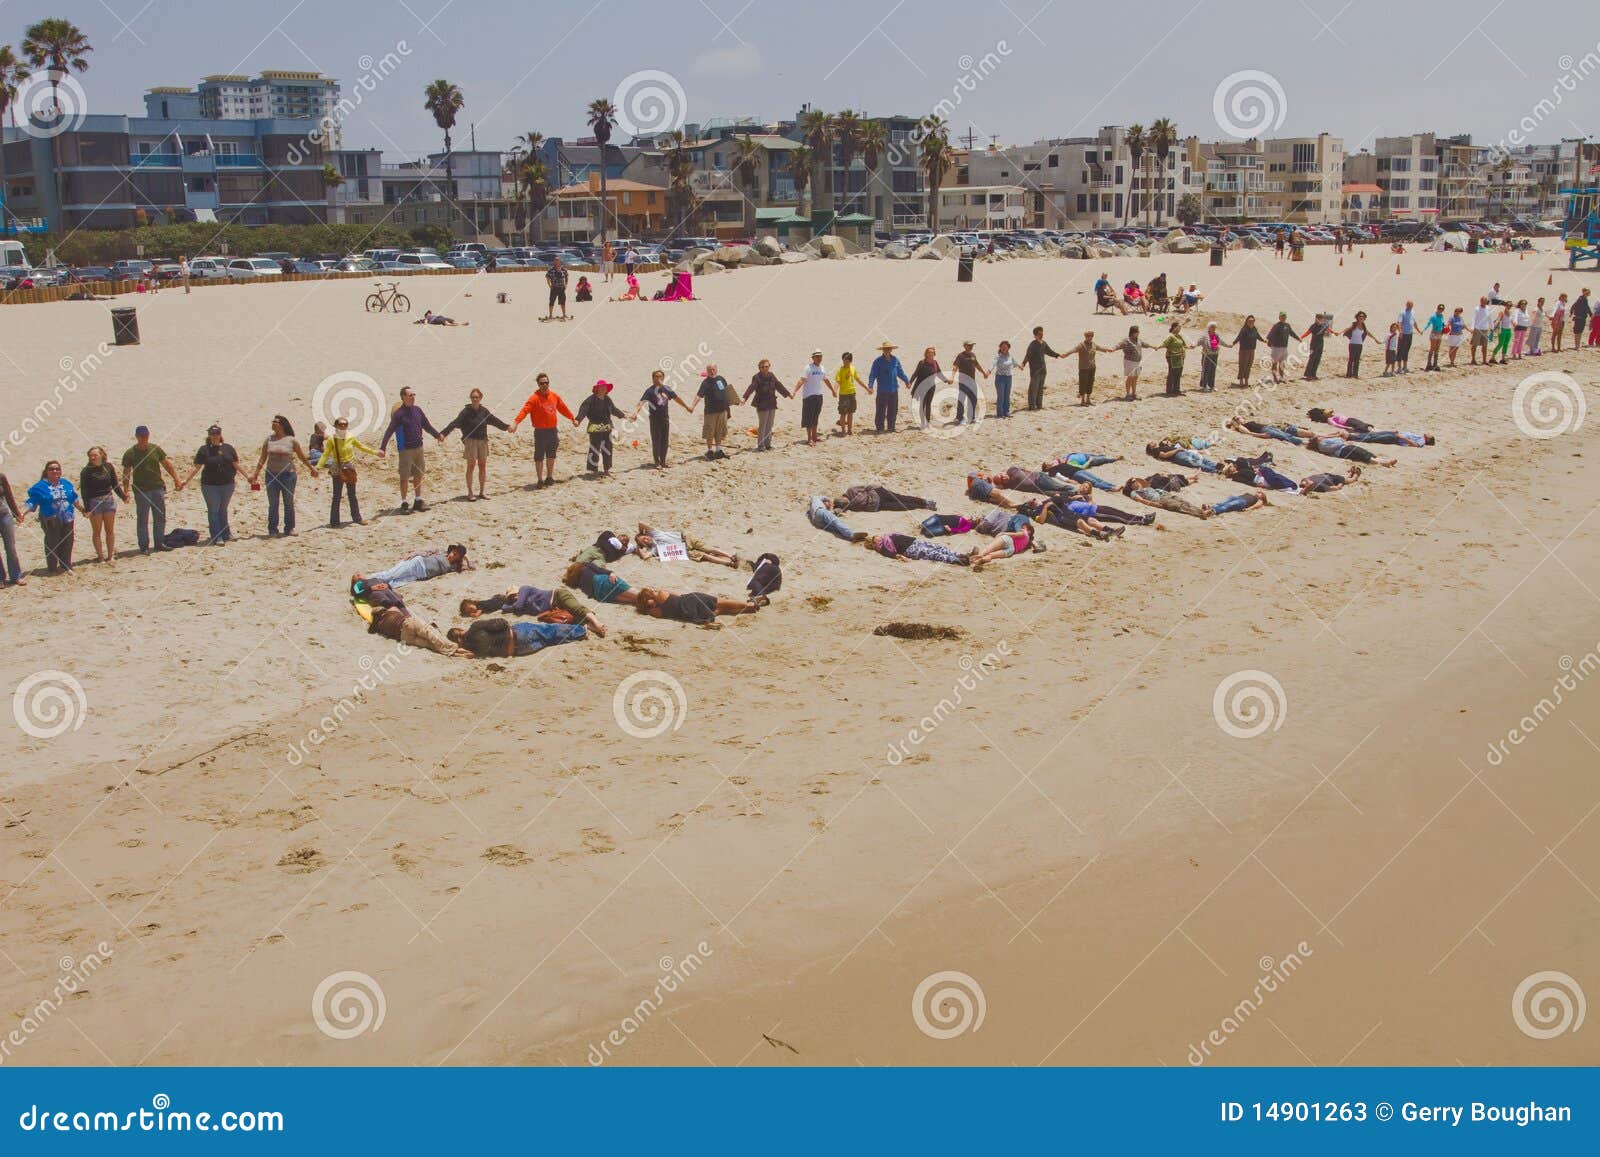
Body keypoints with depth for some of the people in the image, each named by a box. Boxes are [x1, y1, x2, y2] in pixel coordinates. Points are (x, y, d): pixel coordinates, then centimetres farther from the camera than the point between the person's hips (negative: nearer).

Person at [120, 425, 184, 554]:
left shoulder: (156, 449, 5)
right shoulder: (130, 453, -3)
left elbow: (167, 464, 10)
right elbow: (126, 473, -3)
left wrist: (177, 479, 6)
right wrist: (126, 490, -11)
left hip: (158, 488, 3)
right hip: (141, 491, -3)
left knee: (160, 518, 9)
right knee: (142, 520, 2)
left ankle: (159, 543, 21)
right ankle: (144, 546, 10)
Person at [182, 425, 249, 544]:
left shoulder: (228, 448, 6)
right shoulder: (204, 450, 0)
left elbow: (236, 465, 10)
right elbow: (196, 467, -2)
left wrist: (247, 476, 6)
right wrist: (185, 480, -8)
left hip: (227, 485, 2)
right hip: (210, 485, -2)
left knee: (223, 510, 13)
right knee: (213, 511, 0)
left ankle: (225, 535, 23)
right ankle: (216, 538, 3)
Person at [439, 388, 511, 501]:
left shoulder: (484, 411, 4)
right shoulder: (466, 411, -10)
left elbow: (494, 420, 20)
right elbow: (455, 423, -18)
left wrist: (506, 427, 32)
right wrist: (443, 433, -30)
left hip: (483, 441, 4)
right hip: (470, 441, -4)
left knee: (482, 466, 8)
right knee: (471, 466, -2)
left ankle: (481, 492, 19)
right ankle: (470, 493, 6)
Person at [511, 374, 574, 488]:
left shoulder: (554, 396, 5)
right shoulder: (534, 398, -12)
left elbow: (563, 408, 20)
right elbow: (524, 410, -24)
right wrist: (515, 422, -38)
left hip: (553, 430, 5)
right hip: (540, 432, -5)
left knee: (551, 456, 16)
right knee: (539, 457, 0)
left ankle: (549, 478, 30)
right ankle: (540, 480, 8)